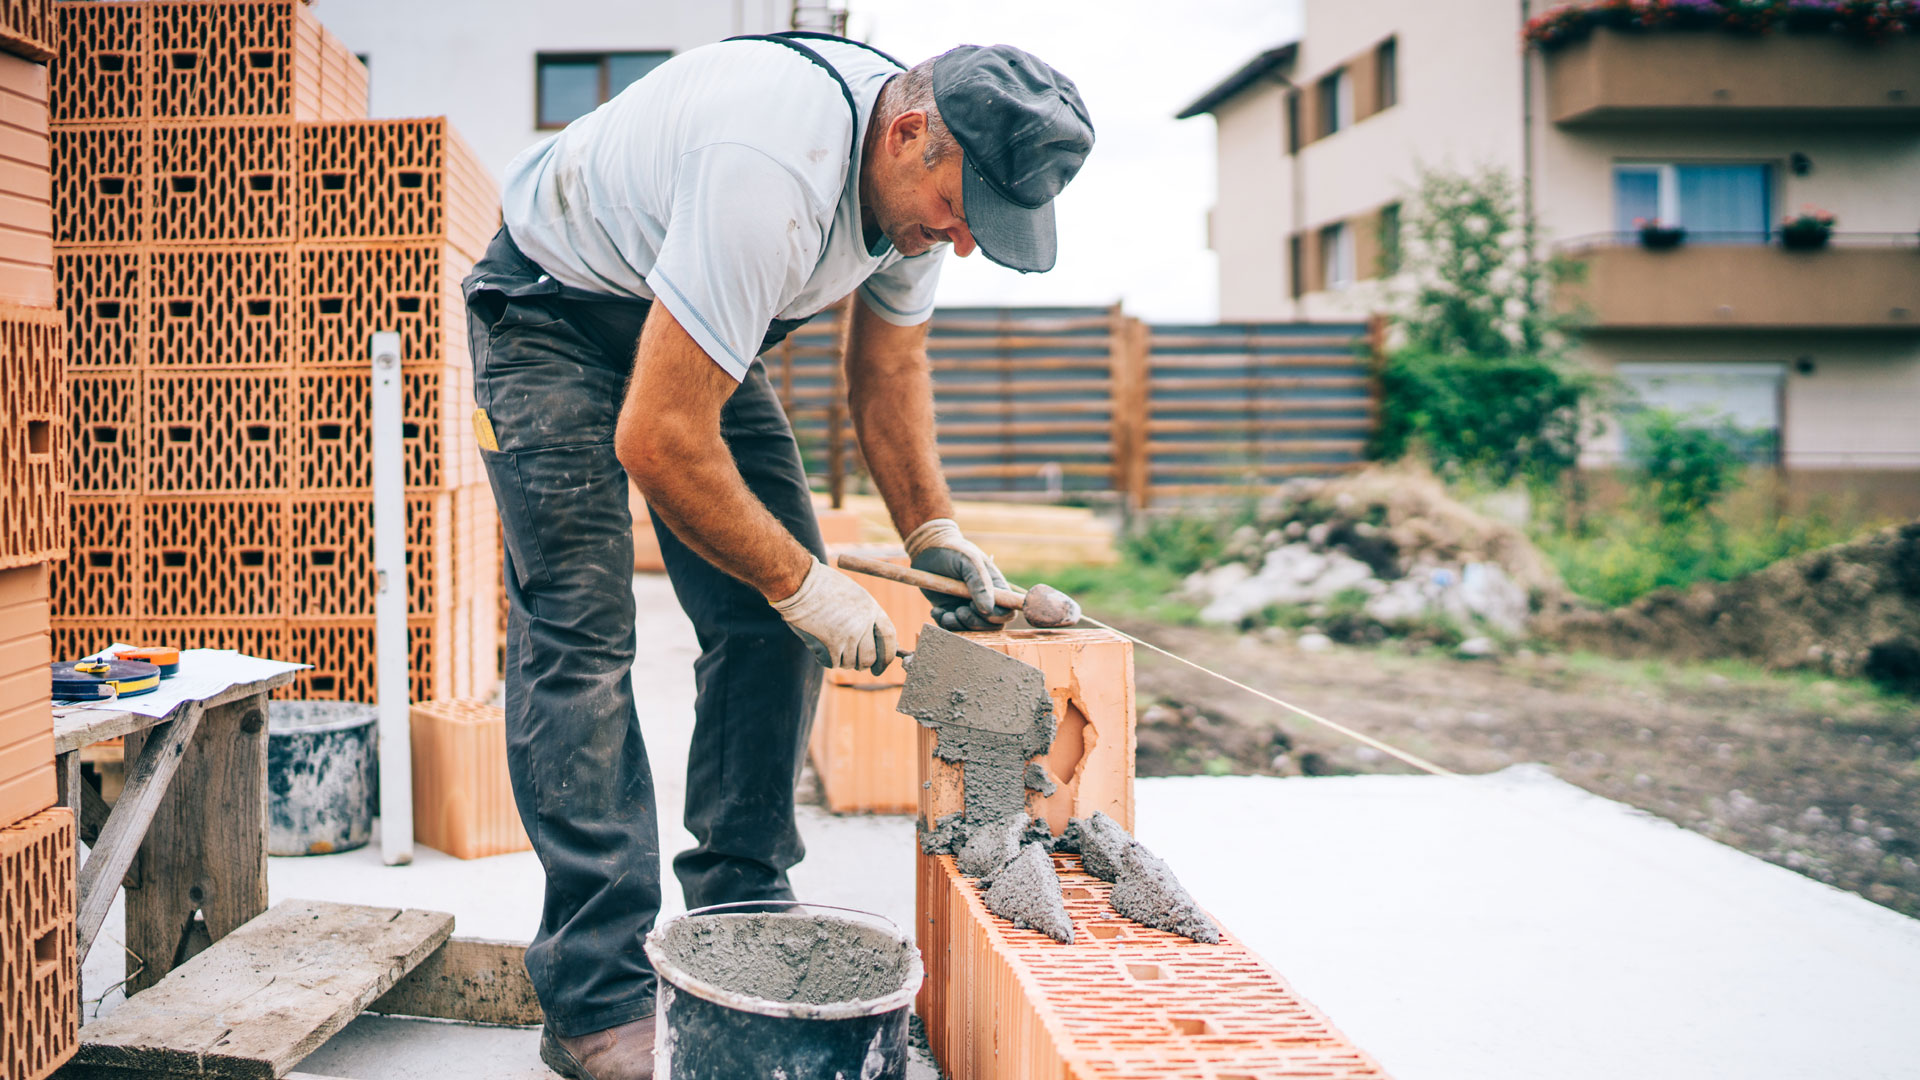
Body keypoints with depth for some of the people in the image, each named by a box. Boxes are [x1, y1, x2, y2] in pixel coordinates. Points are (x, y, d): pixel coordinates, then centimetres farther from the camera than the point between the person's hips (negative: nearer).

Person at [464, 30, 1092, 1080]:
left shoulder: (922, 168, -11)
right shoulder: (774, 172, -39)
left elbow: (889, 369, 4)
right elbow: (655, 440, -37)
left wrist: (935, 531, -8)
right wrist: (802, 583, -26)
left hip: (693, 322, 8)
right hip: (555, 307, -7)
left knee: (770, 621, -4)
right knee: (579, 633, -16)